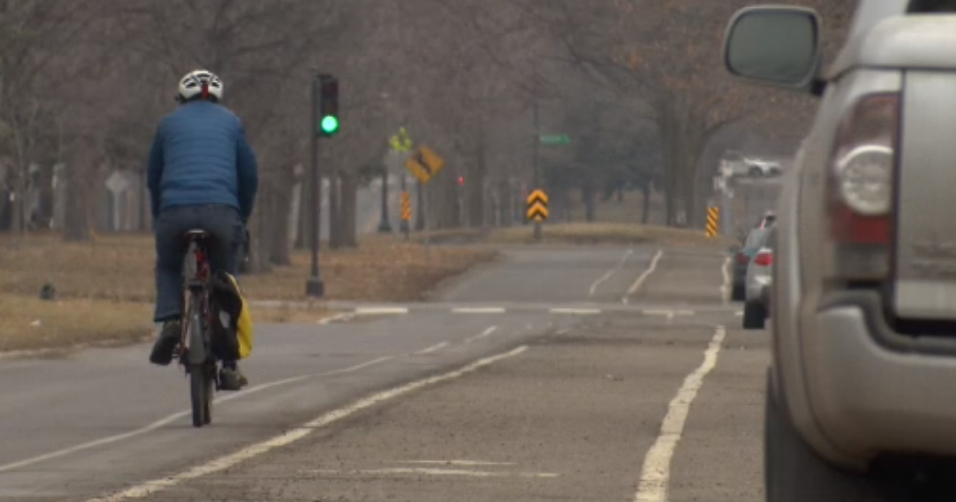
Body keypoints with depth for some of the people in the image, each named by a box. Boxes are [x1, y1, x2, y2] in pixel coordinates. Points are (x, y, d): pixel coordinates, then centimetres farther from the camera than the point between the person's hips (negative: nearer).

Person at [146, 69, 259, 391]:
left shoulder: (169, 124, 20)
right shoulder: (231, 122, 19)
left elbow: (153, 178, 23)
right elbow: (250, 176, 18)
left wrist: (159, 218, 33)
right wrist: (242, 218, 29)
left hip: (175, 210, 0)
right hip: (221, 211, 0)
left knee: (168, 268, 25)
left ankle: (170, 321, -4)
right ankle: (228, 365, 7)